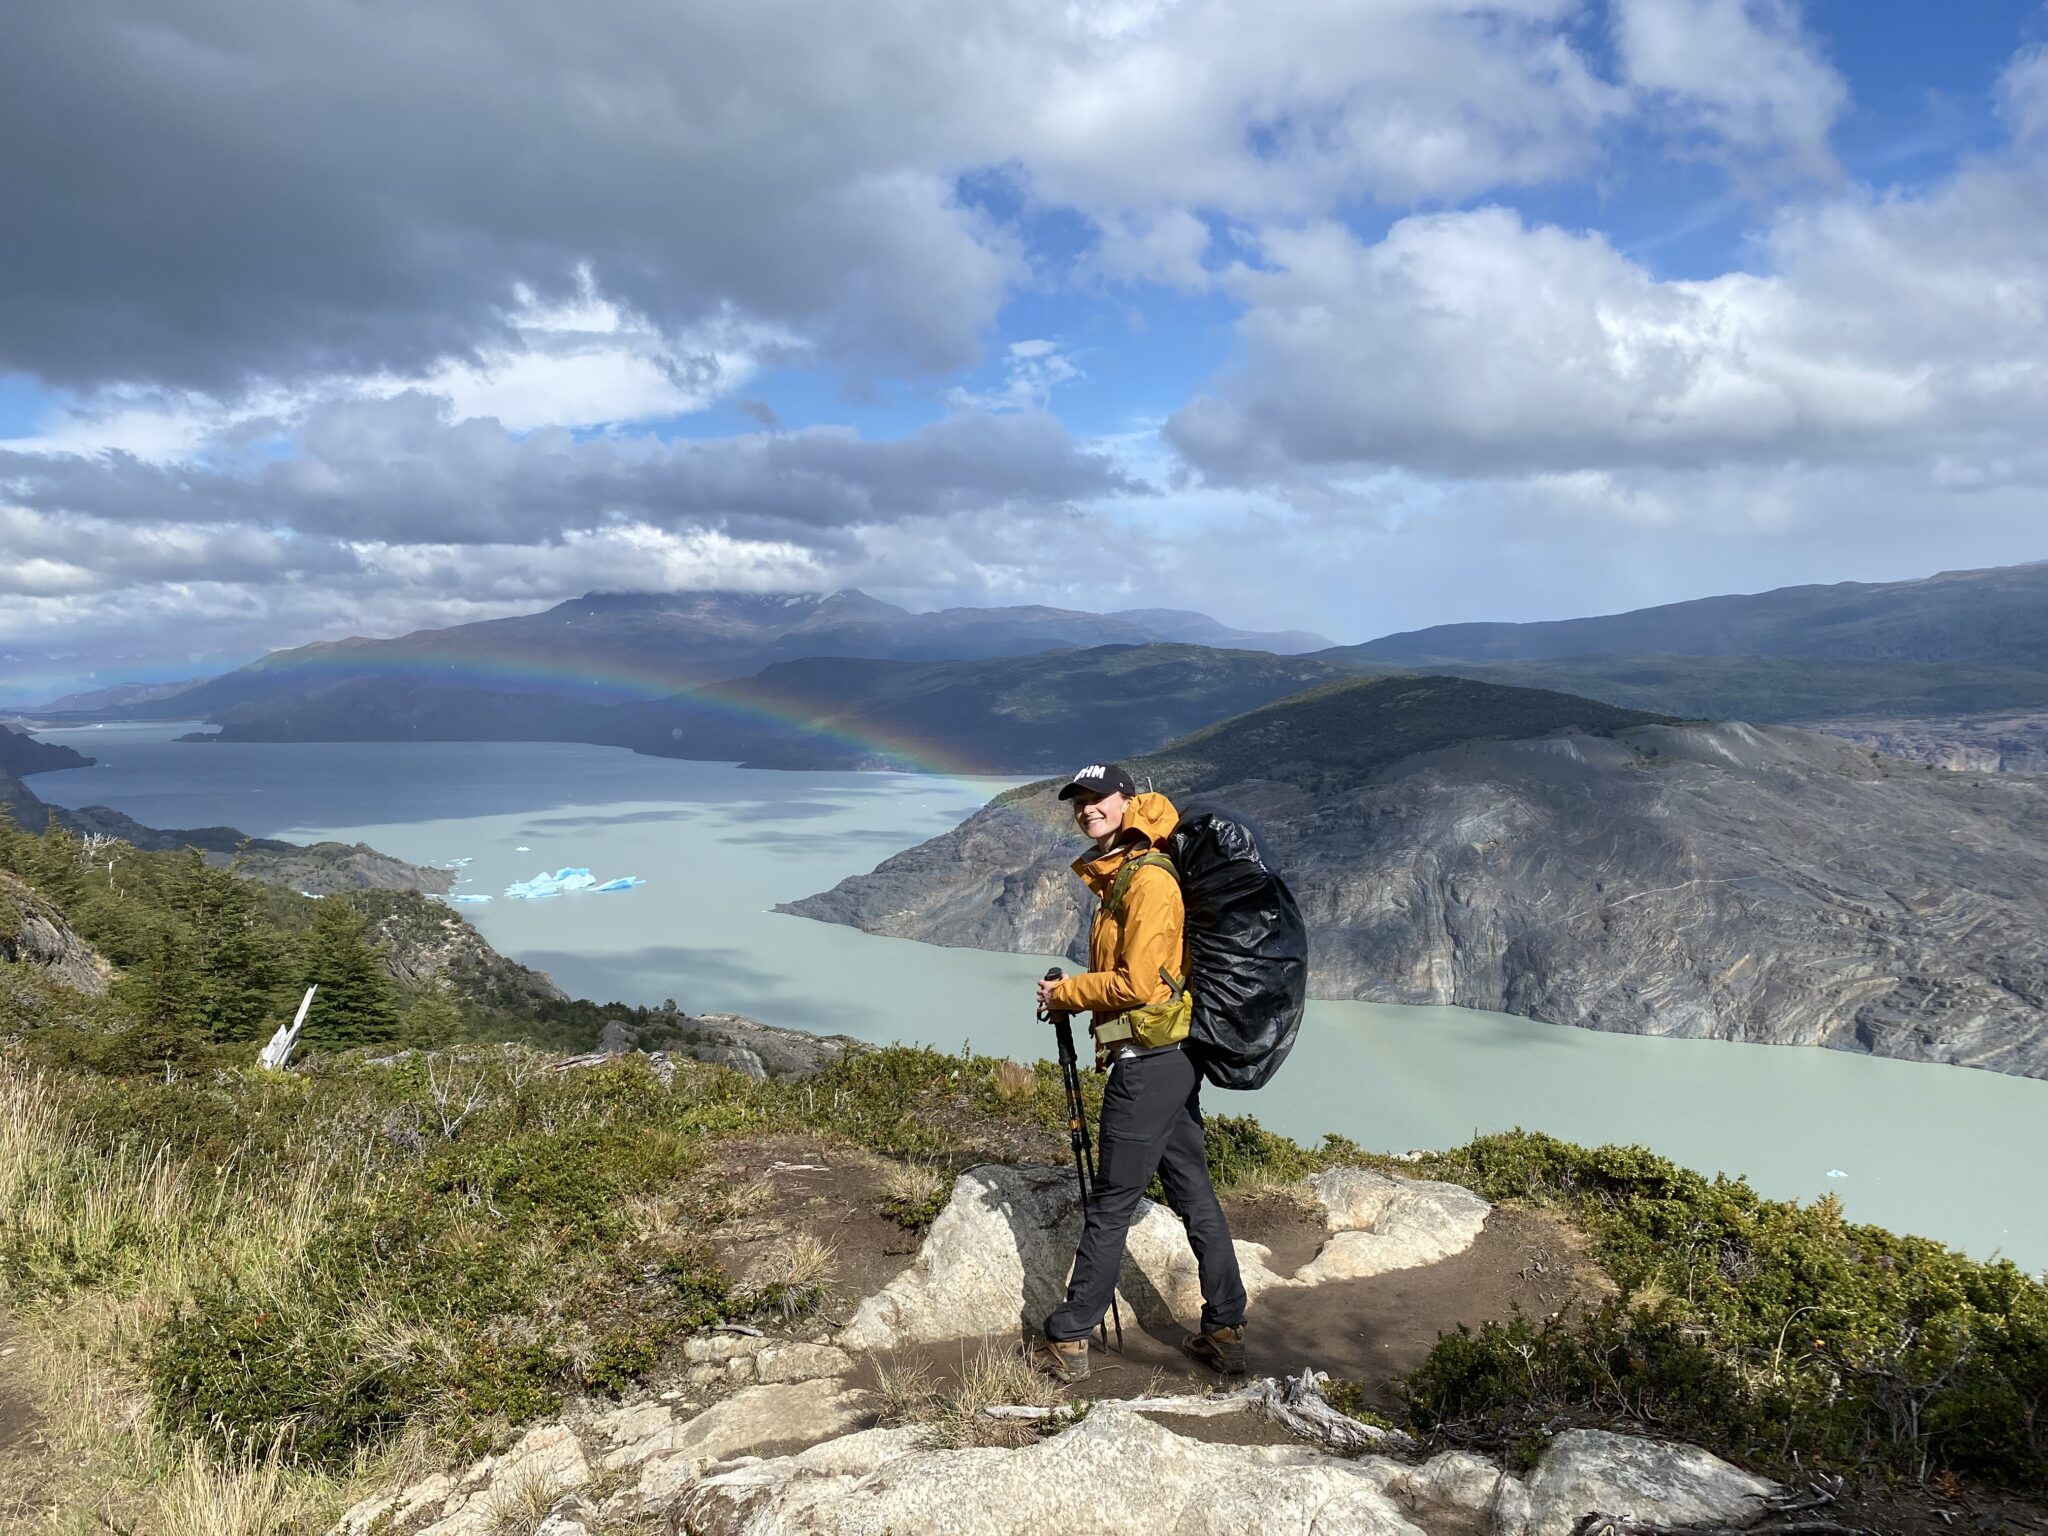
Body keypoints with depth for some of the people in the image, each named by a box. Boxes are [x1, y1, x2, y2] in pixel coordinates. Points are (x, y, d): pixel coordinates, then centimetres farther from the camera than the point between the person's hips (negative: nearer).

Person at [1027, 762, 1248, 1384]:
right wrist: (1074, 994, 7)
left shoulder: (1148, 879, -16)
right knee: (1195, 1197, 15)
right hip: (1174, 1059, 10)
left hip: (1147, 1063, -10)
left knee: (1111, 1206, 1)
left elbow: (1140, 982, -21)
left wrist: (1065, 993, -9)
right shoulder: (1117, 876, 14)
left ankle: (1067, 1342, 12)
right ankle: (1225, 1333, 25)